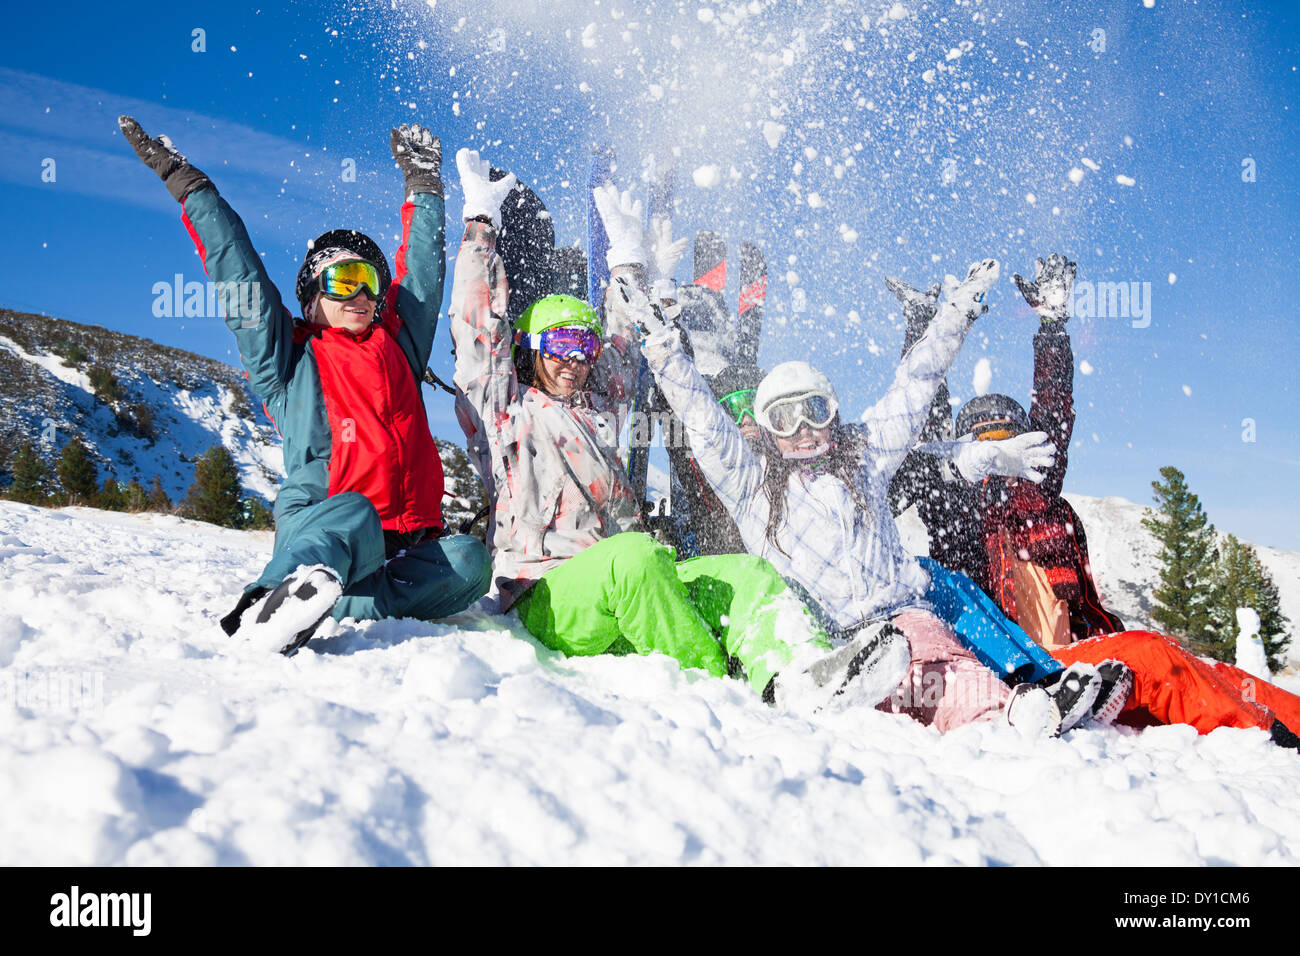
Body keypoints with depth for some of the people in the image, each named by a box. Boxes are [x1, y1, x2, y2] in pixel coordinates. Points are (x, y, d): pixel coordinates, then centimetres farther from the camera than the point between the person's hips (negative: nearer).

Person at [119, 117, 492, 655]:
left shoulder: (399, 347, 23)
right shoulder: (287, 359, 13)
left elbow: (422, 273, 31)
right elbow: (237, 274, 13)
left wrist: (423, 186, 38)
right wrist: (188, 186, 15)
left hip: (411, 545, 4)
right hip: (316, 531, -3)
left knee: (468, 560, -29)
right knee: (354, 514, -39)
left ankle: (316, 606, -40)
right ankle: (273, 606, -60)